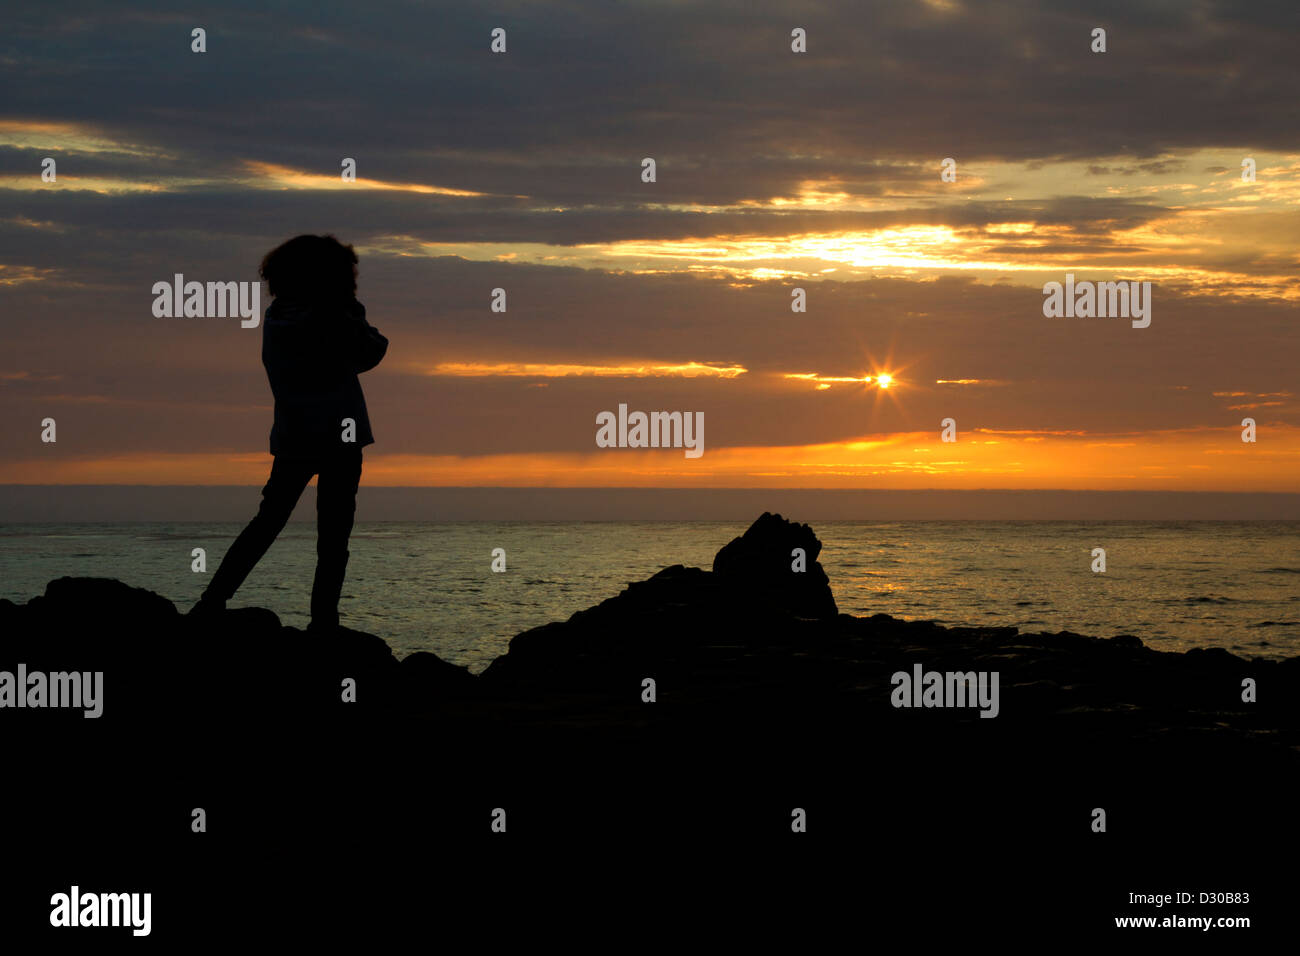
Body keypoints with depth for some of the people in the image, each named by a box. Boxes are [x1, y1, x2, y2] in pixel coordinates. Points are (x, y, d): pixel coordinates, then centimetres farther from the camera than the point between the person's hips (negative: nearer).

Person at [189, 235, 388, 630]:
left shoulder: (275, 318, 2)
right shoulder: (334, 319, -16)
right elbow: (370, 355, -1)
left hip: (291, 438, 5)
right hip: (339, 437, -5)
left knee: (266, 523, 13)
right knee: (333, 535, 3)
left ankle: (212, 602, 6)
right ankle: (323, 621, 1)